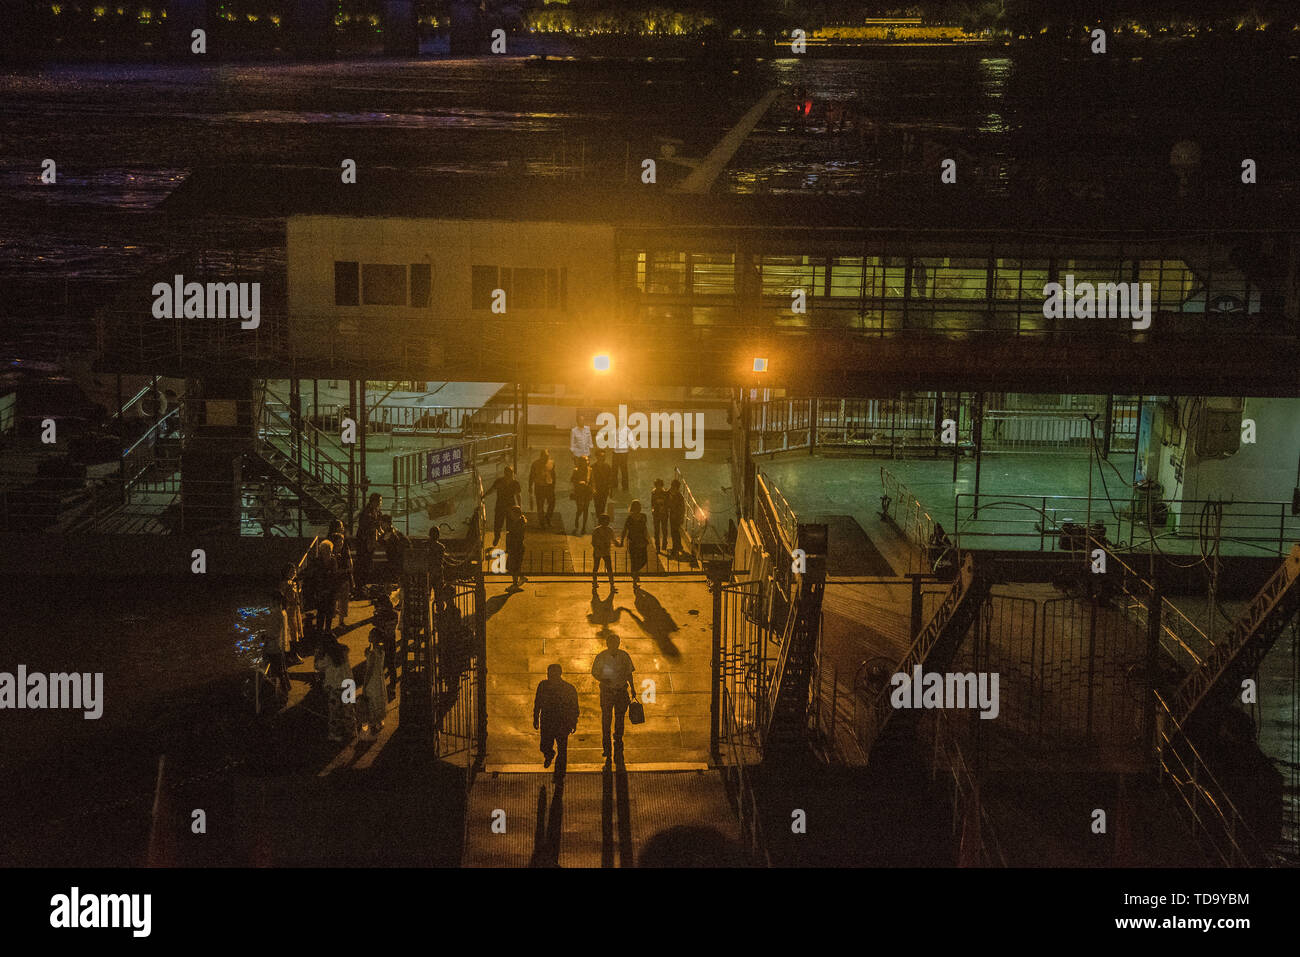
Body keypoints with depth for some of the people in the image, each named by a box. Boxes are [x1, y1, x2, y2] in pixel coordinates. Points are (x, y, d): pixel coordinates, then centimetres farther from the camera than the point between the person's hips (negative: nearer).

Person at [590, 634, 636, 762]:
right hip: (606, 691, -2)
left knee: (620, 719, 7)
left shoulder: (624, 656, -3)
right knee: (606, 719, -2)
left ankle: (618, 749, 20)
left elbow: (628, 673, 9)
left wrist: (632, 688, 11)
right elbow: (594, 673, 1)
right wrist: (602, 679, -18)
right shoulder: (601, 657, -8)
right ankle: (606, 747, 8)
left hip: (622, 690, 2)